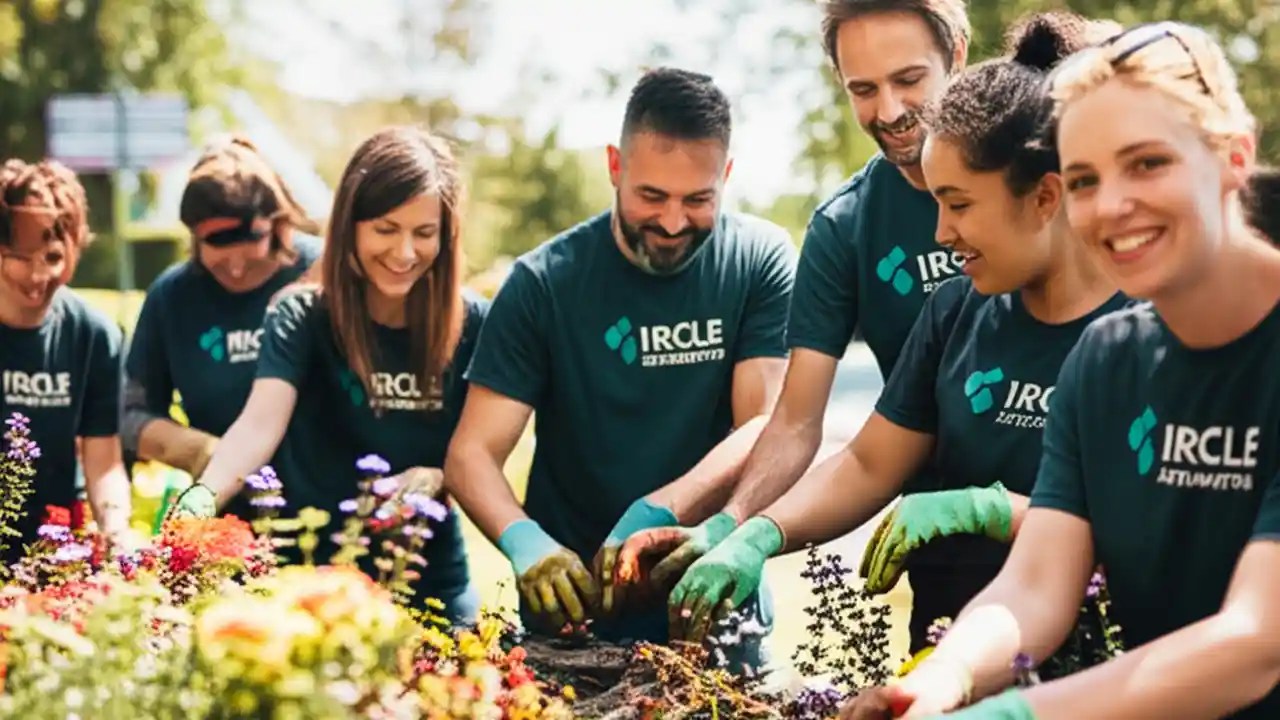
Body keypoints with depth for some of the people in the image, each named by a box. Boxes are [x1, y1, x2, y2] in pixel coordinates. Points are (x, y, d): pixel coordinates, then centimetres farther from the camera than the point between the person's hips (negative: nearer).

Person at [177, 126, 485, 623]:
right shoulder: (301, 317, -8)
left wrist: (434, 478, -20)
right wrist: (202, 498, -43)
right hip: (313, 579, -1)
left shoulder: (470, 324, -3)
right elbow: (260, 423, -25)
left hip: (434, 582, 2)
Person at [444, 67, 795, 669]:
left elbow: (768, 427, -15)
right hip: (573, 611, 0)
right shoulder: (544, 282, -7)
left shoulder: (761, 262, -6)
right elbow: (472, 454, -10)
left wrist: (658, 513, -31)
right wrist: (525, 541, -31)